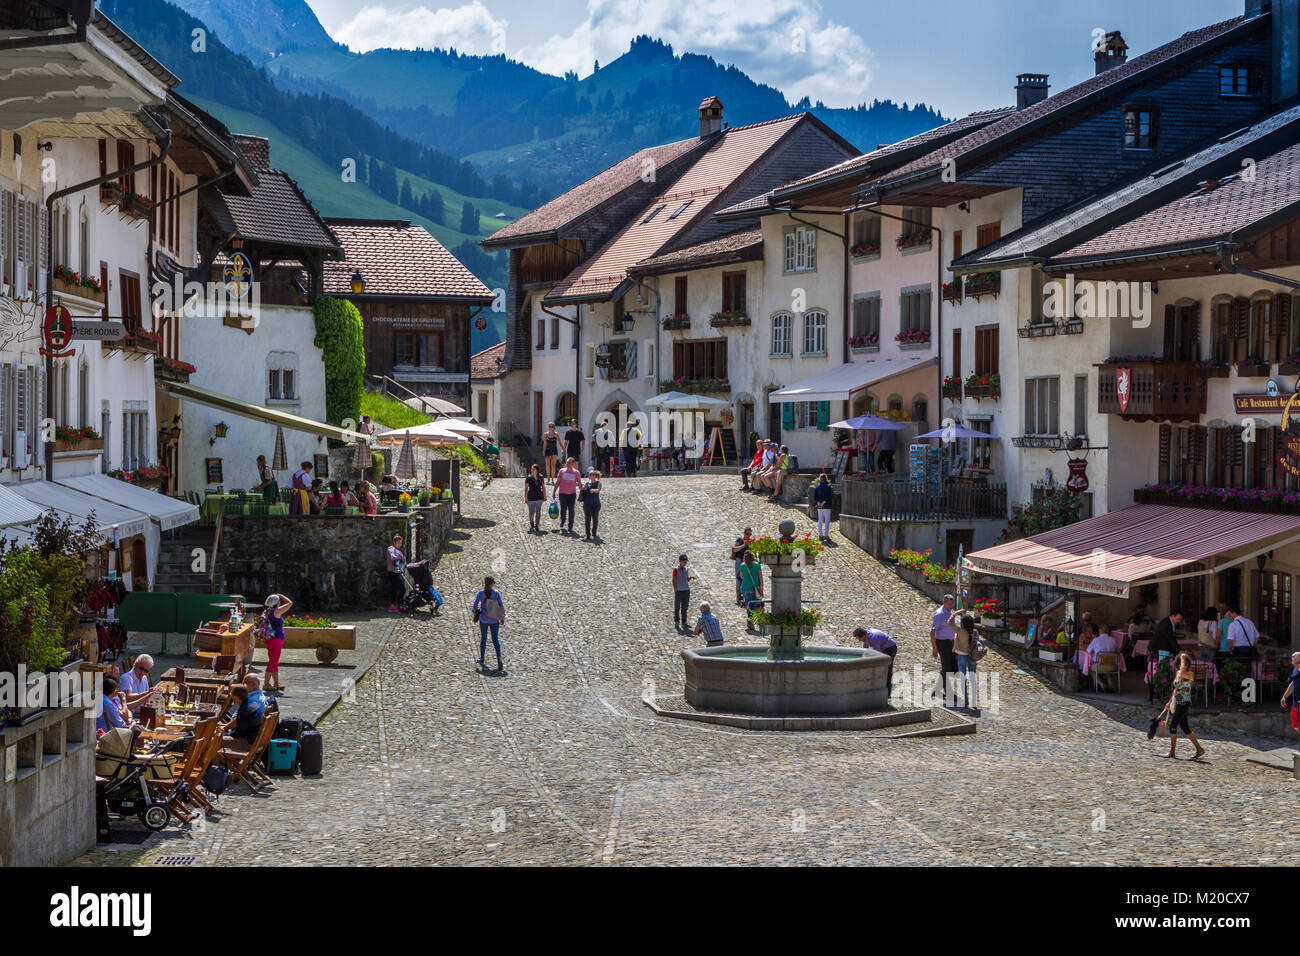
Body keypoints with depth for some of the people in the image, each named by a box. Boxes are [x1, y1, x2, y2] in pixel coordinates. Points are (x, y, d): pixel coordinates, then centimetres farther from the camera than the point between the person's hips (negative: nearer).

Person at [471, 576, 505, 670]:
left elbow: (475, 605, -6)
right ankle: (499, 658, -12)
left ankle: (482, 659, 27)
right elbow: (501, 605, -5)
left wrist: (475, 614, 11)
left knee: (483, 639, 18)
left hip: (483, 620, 0)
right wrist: (503, 616, 8)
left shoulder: (480, 593, -8)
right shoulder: (496, 593, -8)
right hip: (494, 620, 0)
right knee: (495, 640, 8)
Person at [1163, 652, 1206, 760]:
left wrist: (1184, 659, -21)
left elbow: (1183, 673, -35)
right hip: (1177, 703, 8)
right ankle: (1199, 749, 20)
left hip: (1184, 703, -8)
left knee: (1173, 726, -11)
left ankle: (1172, 751, -4)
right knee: (1185, 728, 12)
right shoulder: (1177, 673, 12)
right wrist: (1170, 702, 30)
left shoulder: (1190, 674, -10)